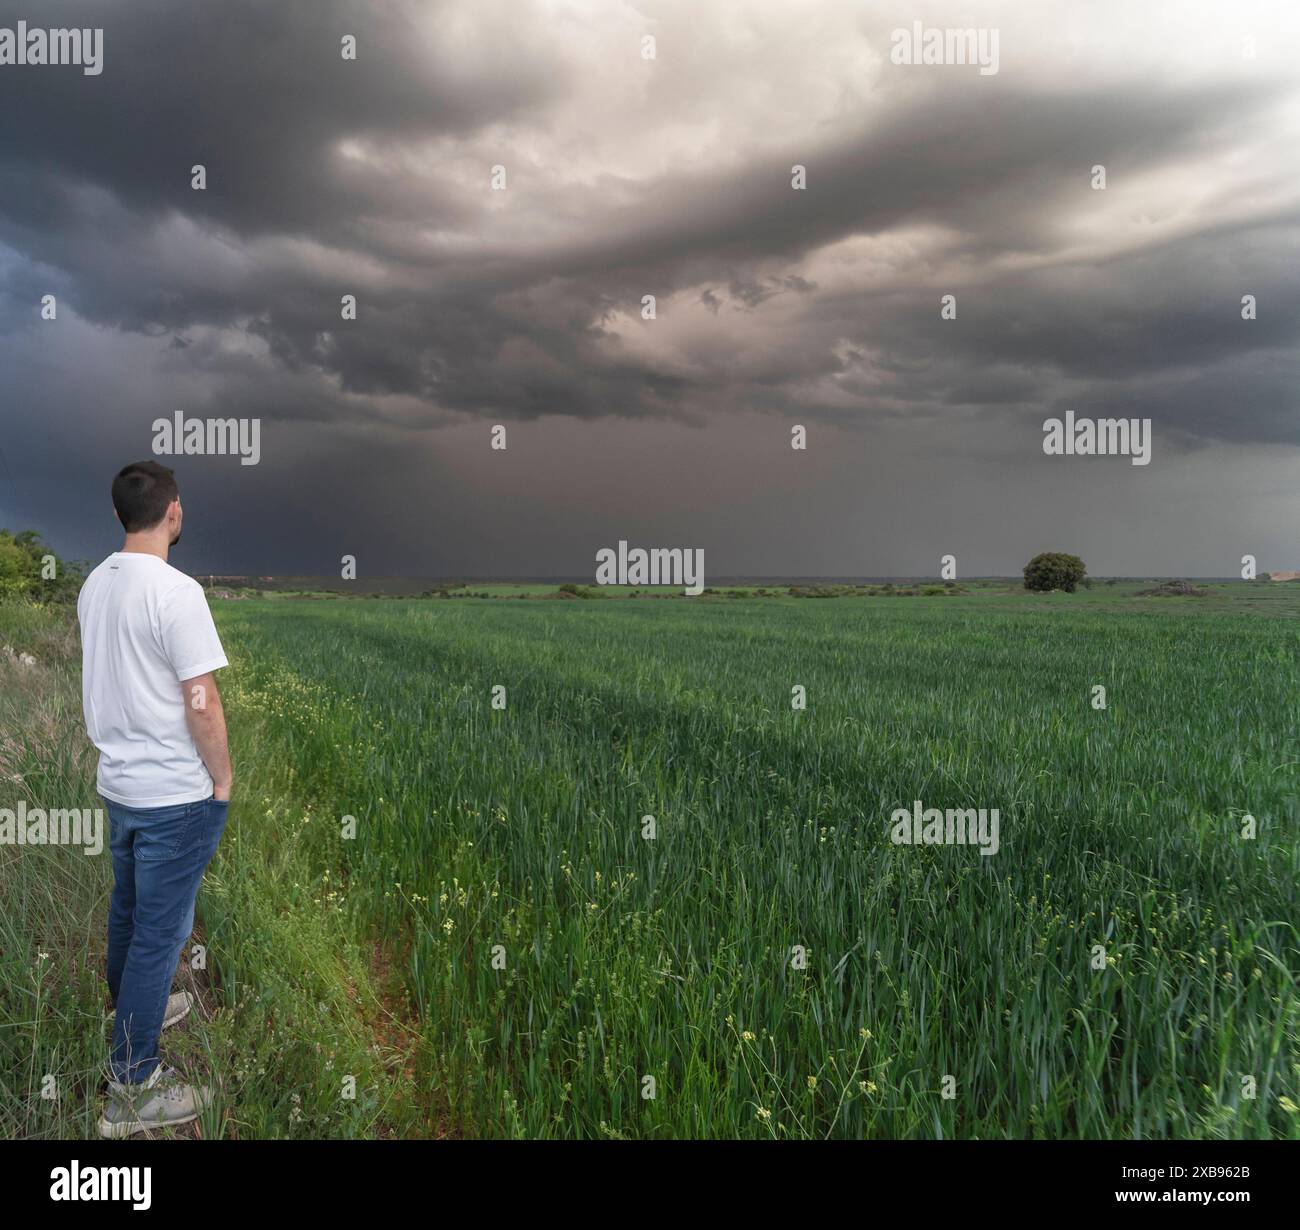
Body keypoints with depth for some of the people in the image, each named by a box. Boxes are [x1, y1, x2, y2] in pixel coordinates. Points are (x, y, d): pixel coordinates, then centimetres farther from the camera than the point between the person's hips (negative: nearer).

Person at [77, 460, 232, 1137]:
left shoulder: (95, 584, 4)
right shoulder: (177, 592, -22)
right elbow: (201, 701, -21)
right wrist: (222, 777, -8)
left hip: (117, 782, 8)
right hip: (175, 794, -8)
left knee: (128, 911, 25)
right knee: (159, 932, 1)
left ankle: (133, 1011, 46)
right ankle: (132, 1089, 10)